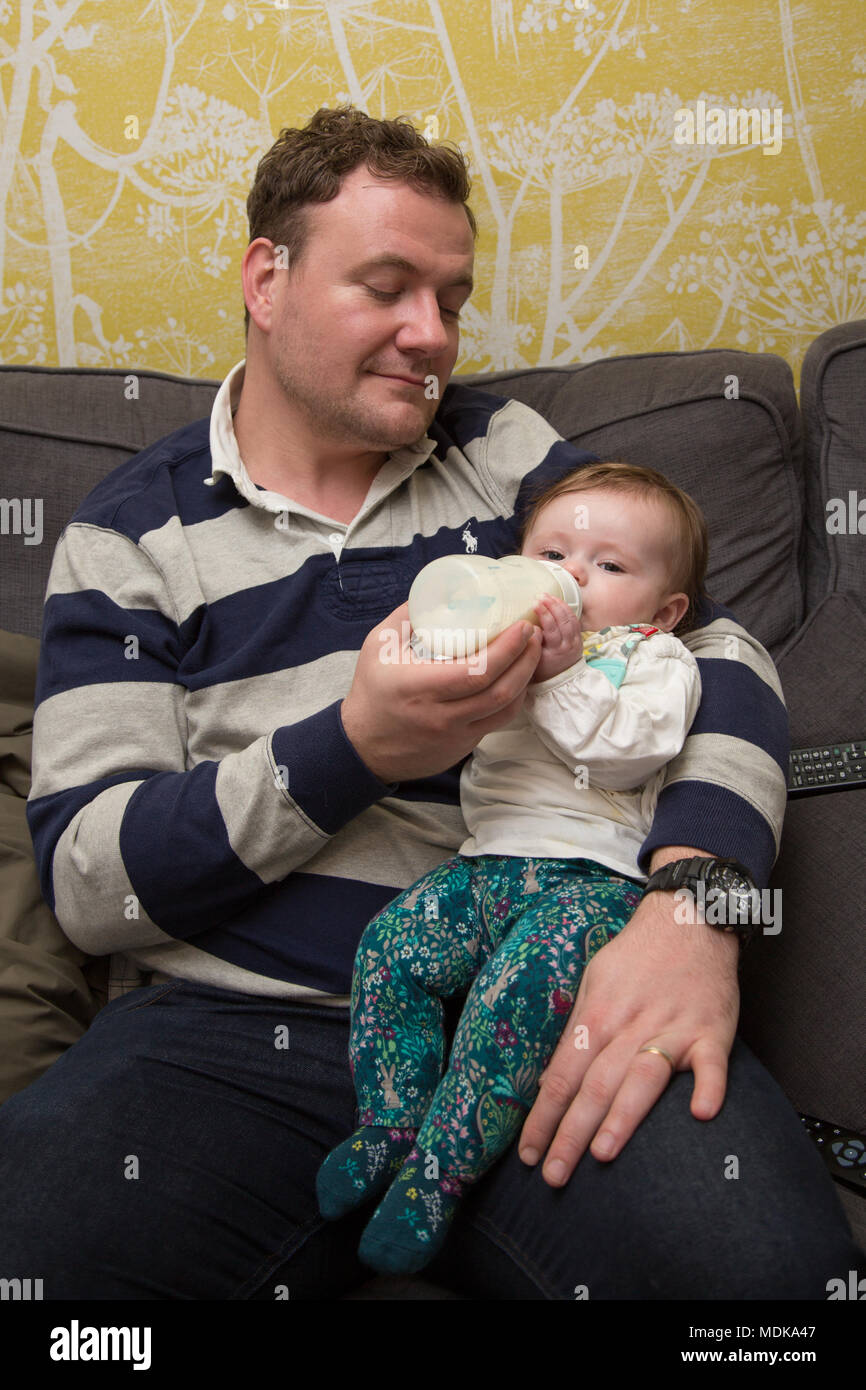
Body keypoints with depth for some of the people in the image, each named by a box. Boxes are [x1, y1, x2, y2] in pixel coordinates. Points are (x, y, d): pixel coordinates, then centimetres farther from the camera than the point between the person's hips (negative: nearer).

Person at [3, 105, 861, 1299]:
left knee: (758, 1250, -27)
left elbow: (720, 650, 6)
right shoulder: (129, 535, 7)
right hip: (238, 1030, -1)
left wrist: (694, 898, -15)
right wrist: (355, 749, -17)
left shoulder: (505, 451, 14)